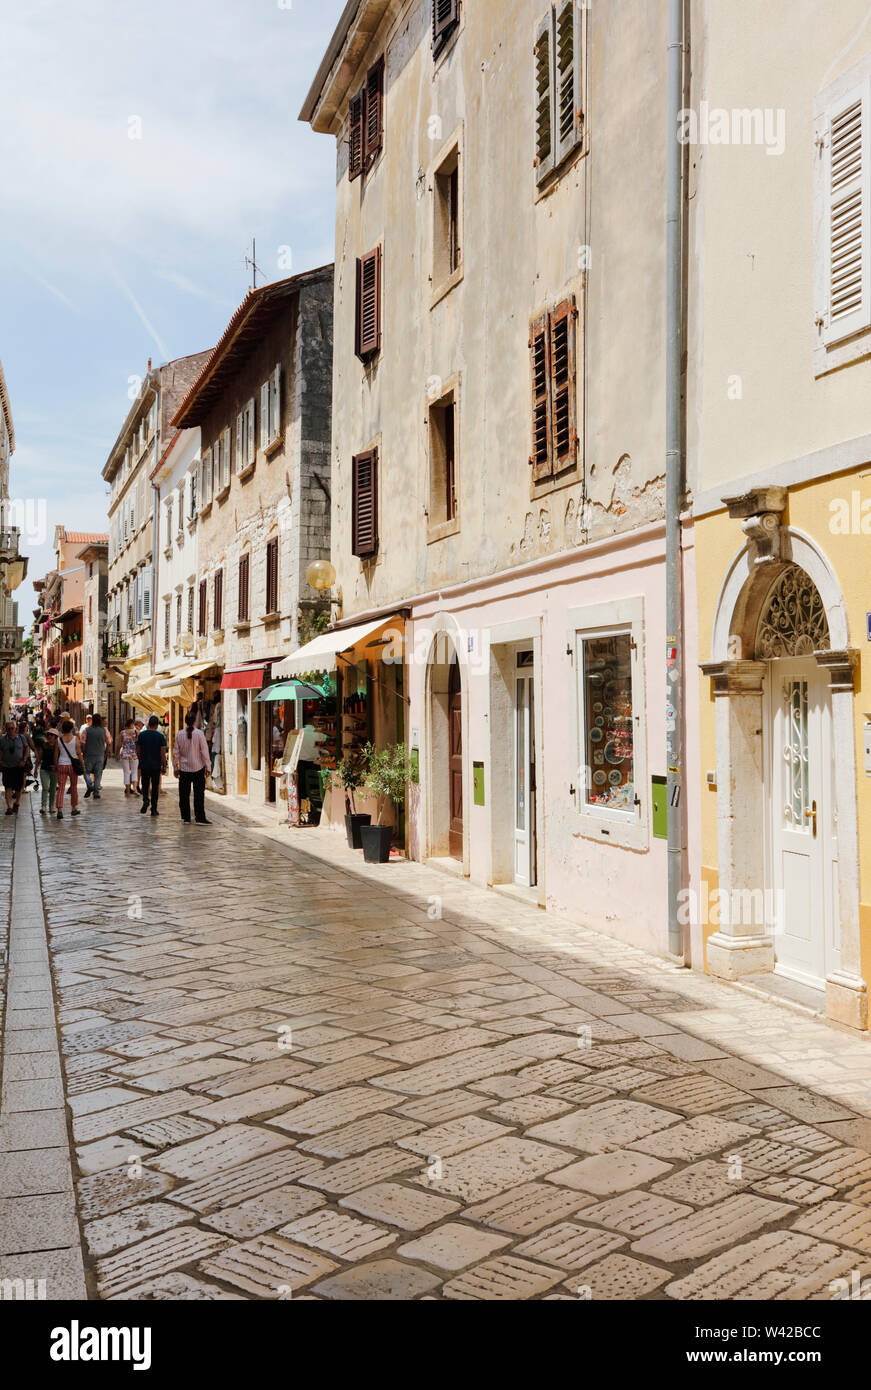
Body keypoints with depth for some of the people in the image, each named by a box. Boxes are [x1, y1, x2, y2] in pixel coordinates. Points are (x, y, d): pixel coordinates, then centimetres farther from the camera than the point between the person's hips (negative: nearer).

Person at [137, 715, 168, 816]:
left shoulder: (142, 735, 0)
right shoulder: (160, 736, -7)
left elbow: (138, 750, 7)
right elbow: (163, 753, -9)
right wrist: (164, 766, 0)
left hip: (144, 765, 1)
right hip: (156, 765, -1)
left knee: (145, 785, 12)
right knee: (155, 787, 6)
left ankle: (145, 800, -16)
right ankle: (154, 809, 9)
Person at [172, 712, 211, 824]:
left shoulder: (179, 734, -1)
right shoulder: (199, 733, -9)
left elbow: (176, 752, 4)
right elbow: (204, 752, -7)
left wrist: (175, 767, 12)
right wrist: (208, 767, 0)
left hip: (184, 769, 2)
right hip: (198, 768, -2)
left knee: (184, 794, 9)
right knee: (199, 794, 1)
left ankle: (186, 817, 11)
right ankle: (200, 818, -2)